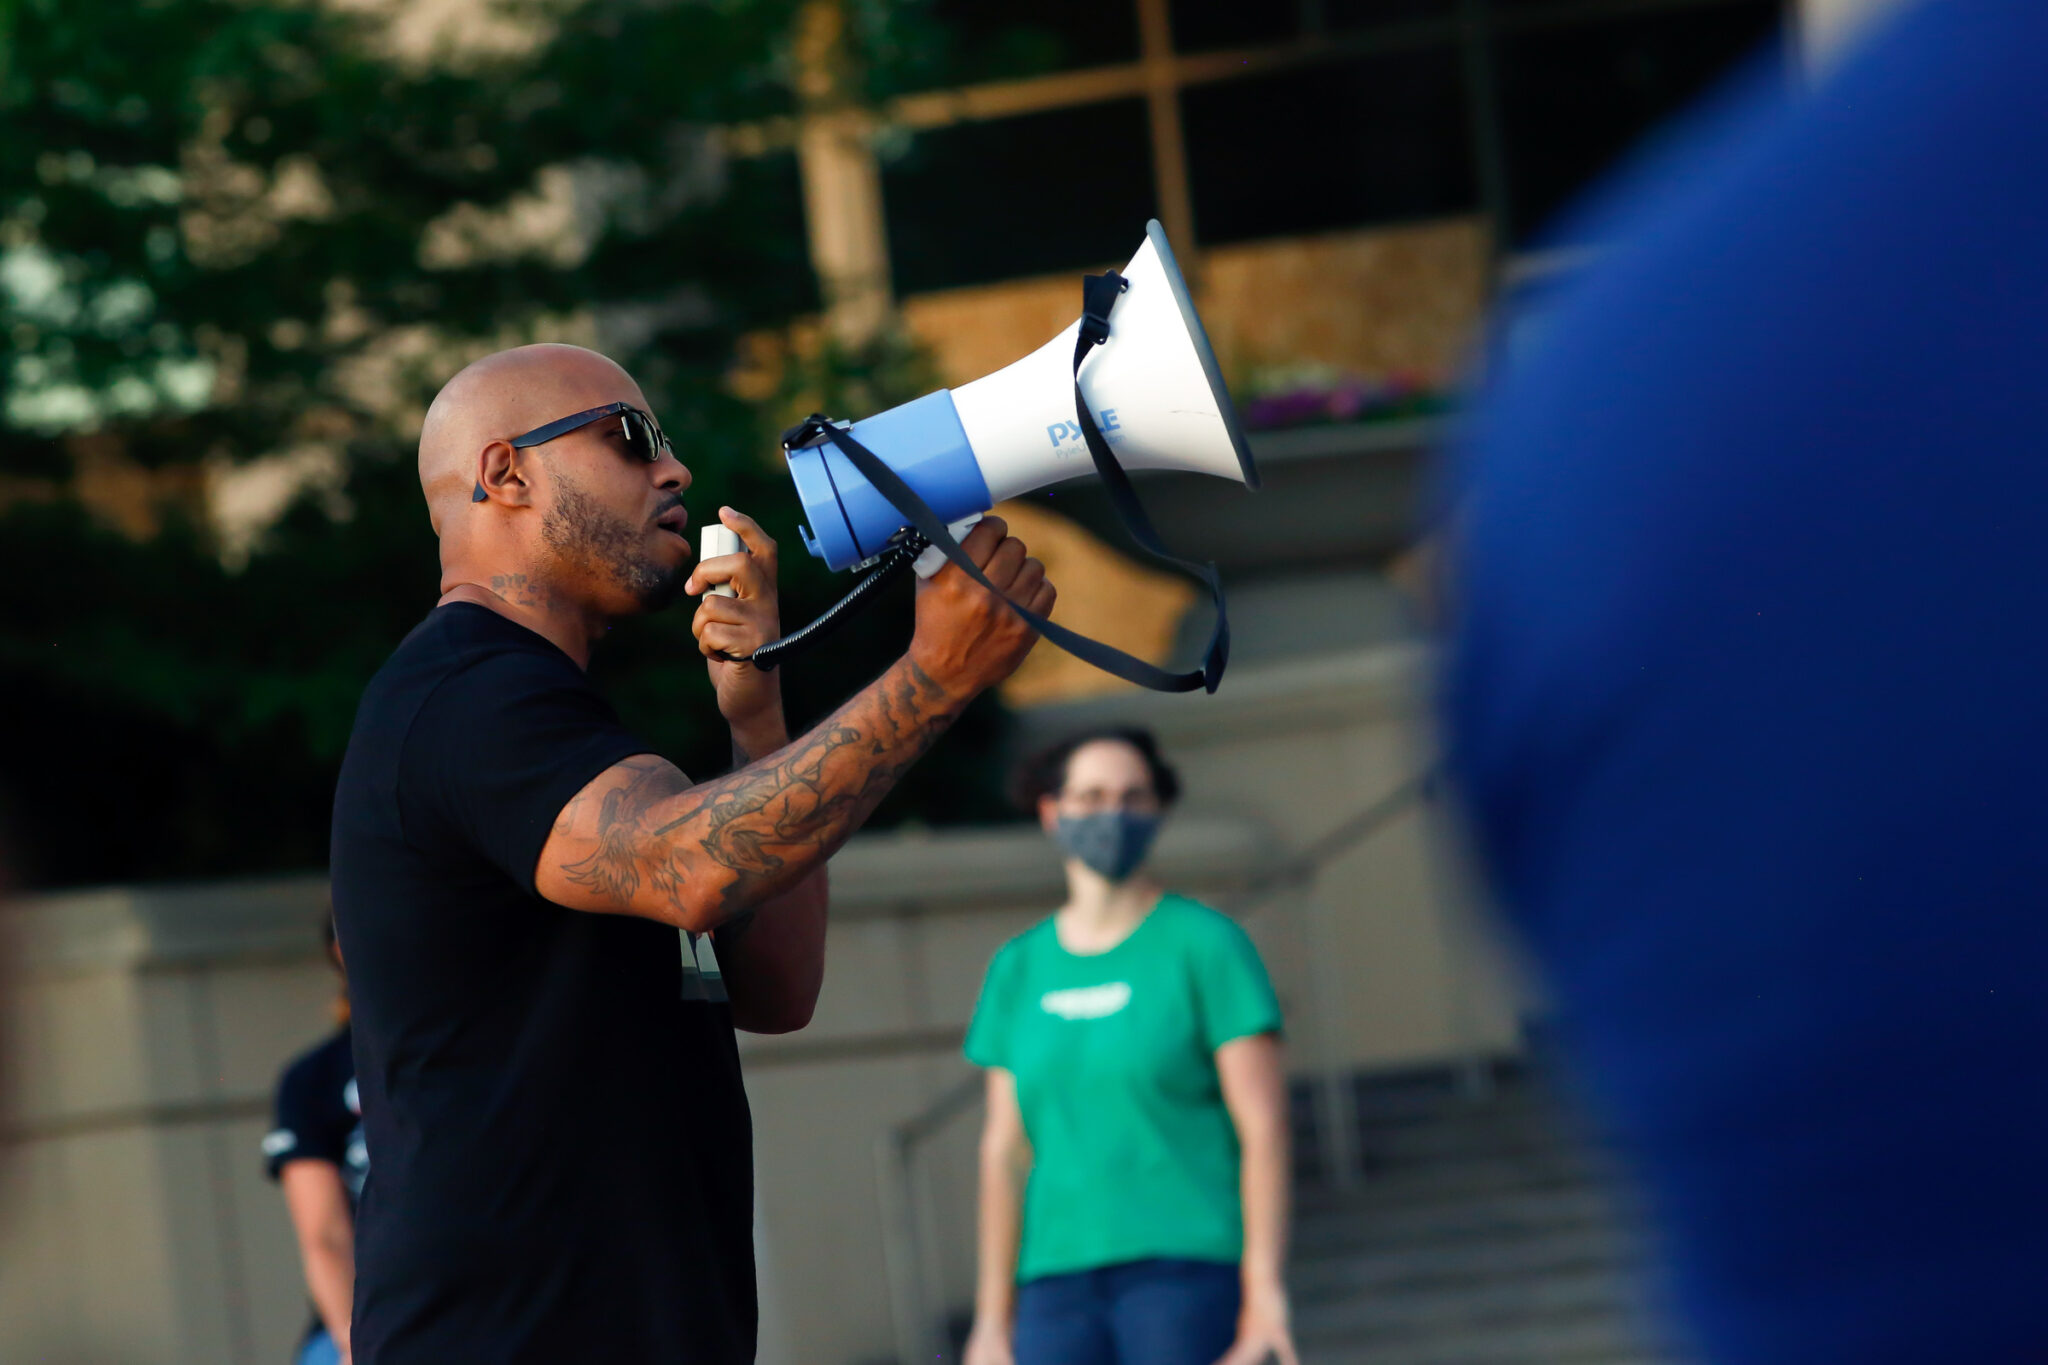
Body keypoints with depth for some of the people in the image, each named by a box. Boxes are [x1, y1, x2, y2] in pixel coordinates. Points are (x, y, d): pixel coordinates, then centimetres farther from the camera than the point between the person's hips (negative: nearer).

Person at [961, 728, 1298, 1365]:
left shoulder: (1206, 943, -1)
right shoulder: (1019, 969, 13)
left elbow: (1264, 1127, -6)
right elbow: (1004, 1149, 14)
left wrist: (1266, 1294, -14)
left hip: (1187, 1268, -4)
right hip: (1061, 1285, 4)